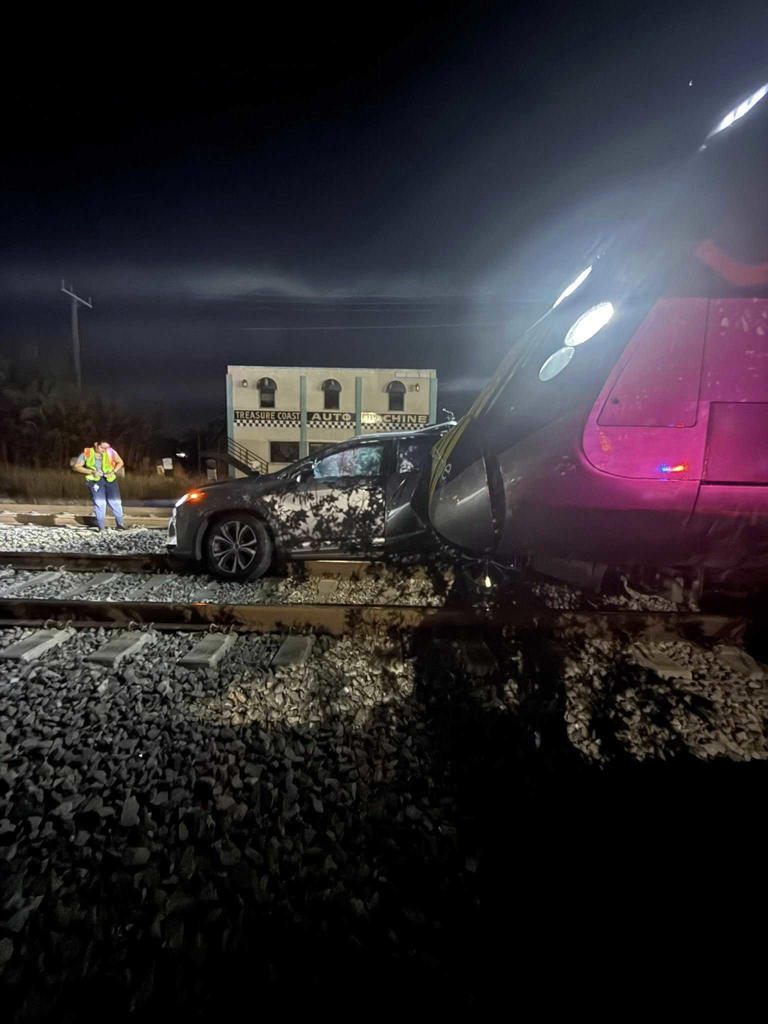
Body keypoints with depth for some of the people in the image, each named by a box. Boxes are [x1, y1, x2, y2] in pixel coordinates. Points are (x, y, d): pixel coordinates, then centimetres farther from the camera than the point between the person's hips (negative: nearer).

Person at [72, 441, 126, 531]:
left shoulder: (110, 452, -1)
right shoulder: (86, 453, -3)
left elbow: (120, 462, 11)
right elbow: (76, 467, -2)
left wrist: (113, 472, -5)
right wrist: (92, 472, -14)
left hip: (110, 479, 2)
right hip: (94, 480, -2)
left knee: (115, 502, 0)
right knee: (99, 503, -7)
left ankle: (119, 524, 10)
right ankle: (101, 526, 0)